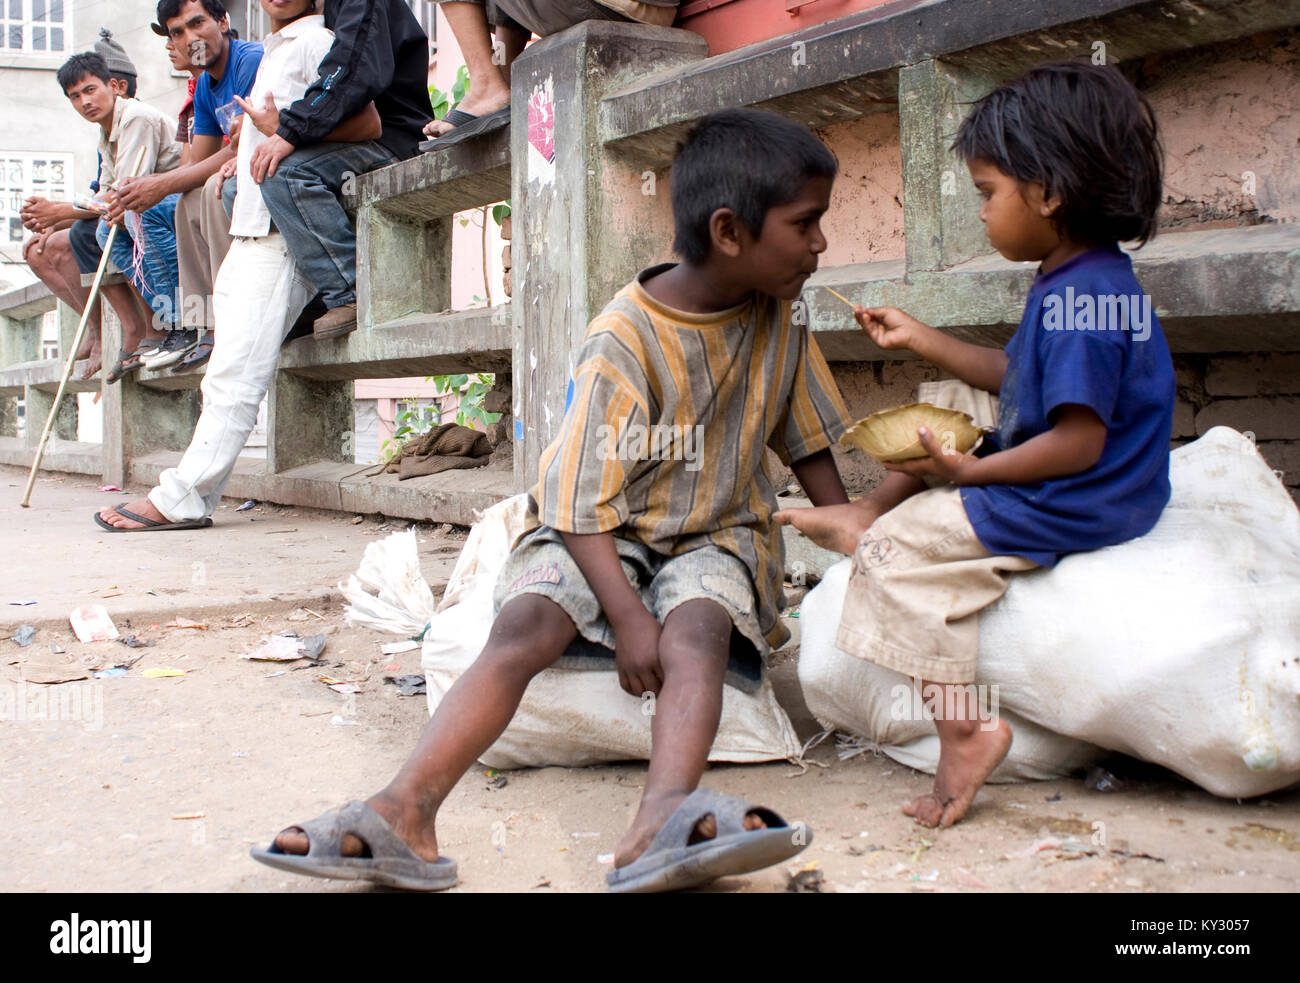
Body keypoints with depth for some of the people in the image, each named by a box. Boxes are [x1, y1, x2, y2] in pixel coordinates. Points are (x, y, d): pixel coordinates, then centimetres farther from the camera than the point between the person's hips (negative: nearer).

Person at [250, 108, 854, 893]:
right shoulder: (626, 340, -16)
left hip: (717, 532, 2)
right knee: (525, 624, -30)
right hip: (603, 528, -2)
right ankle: (404, 814, -42)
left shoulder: (779, 318, 0)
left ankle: (666, 819, -57)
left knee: (698, 623, -32)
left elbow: (810, 448, 12)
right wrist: (627, 617, -28)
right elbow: (585, 499, -18)